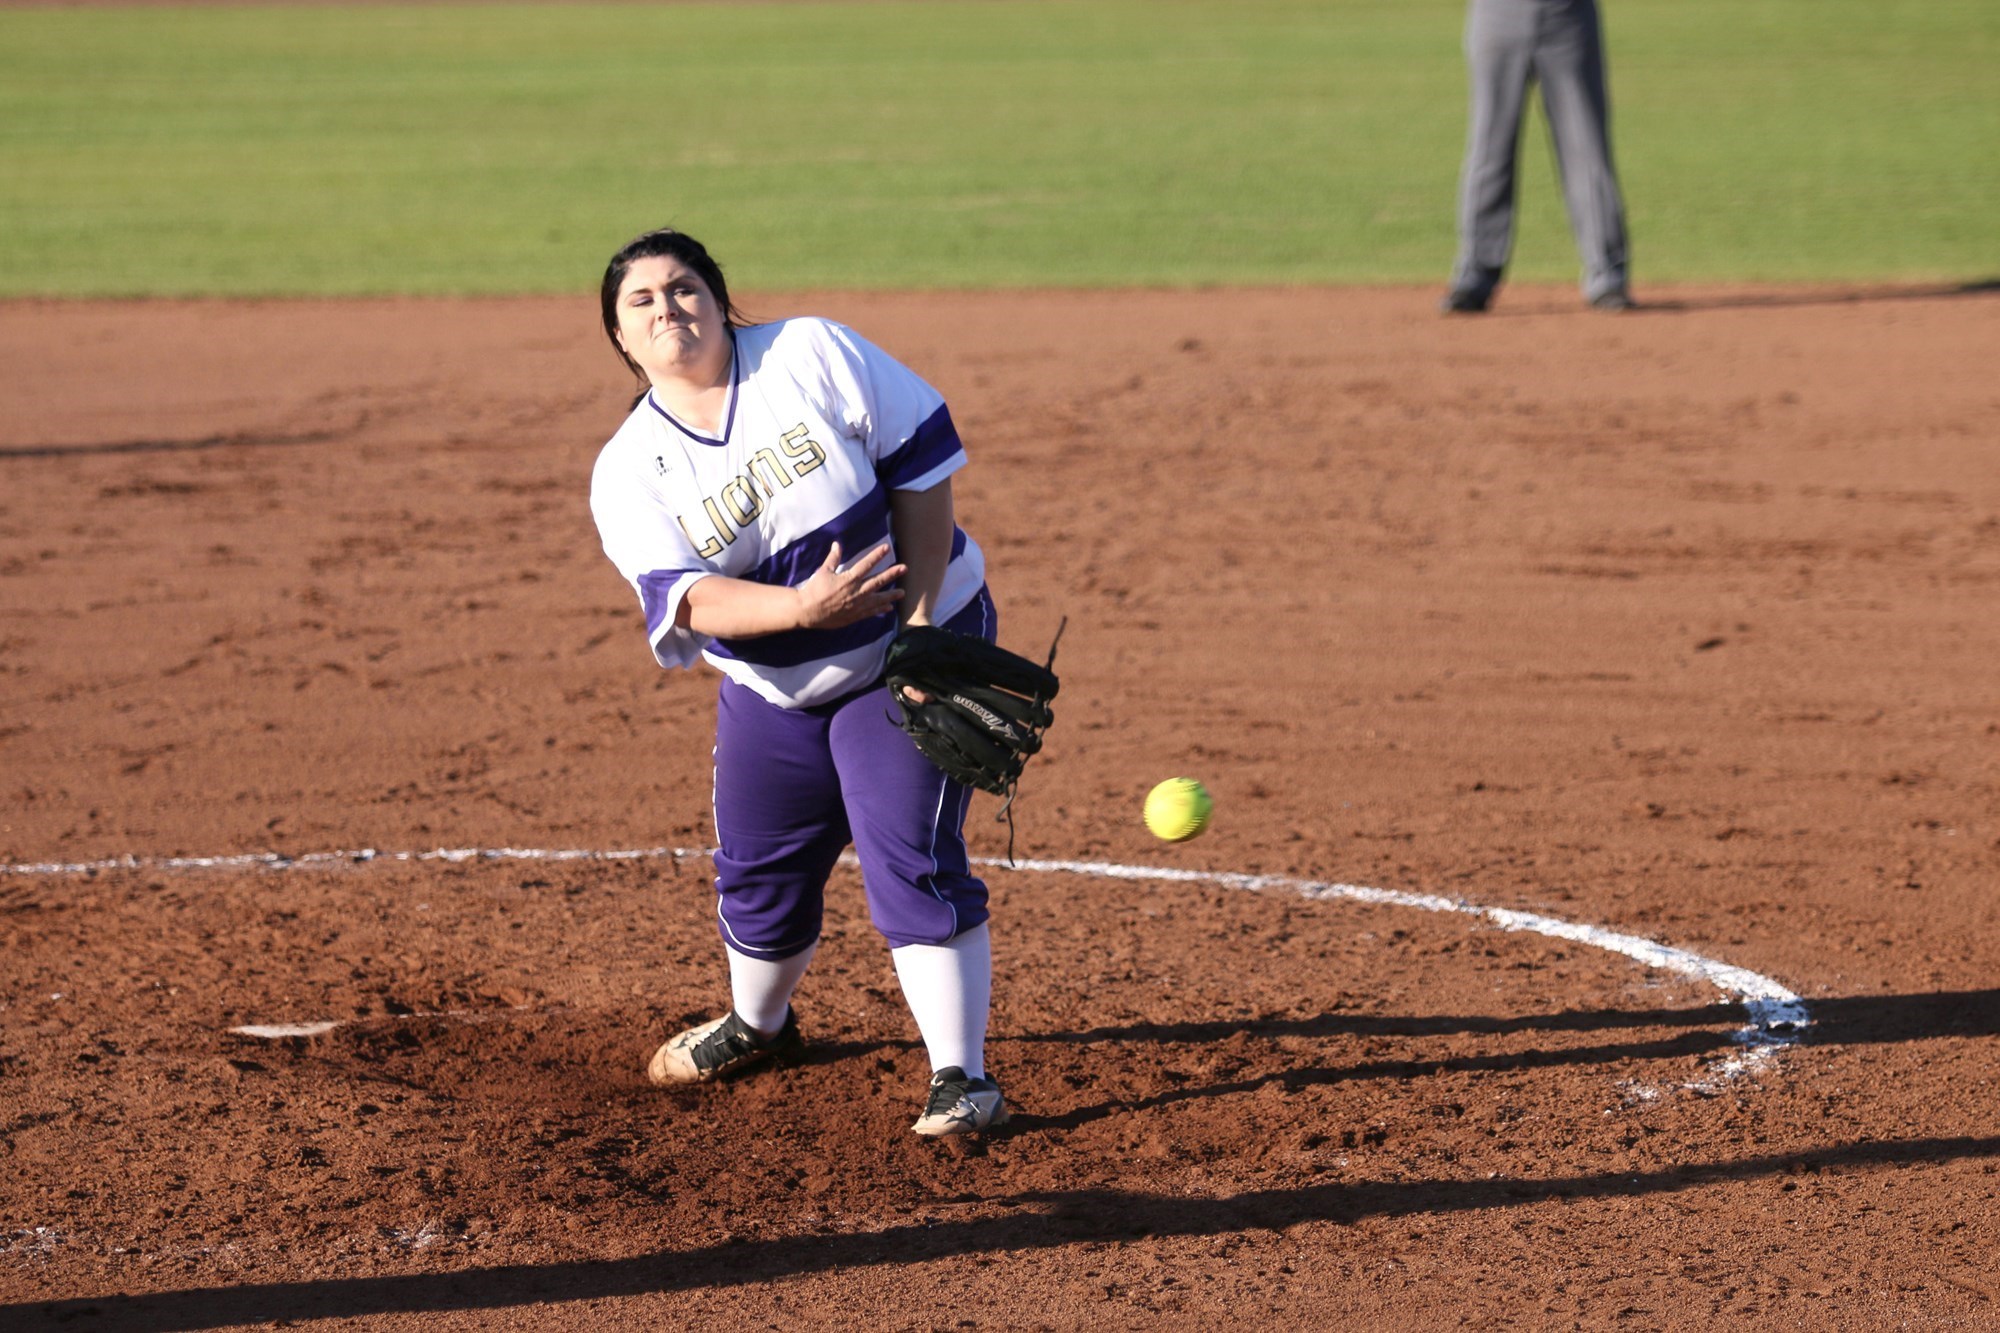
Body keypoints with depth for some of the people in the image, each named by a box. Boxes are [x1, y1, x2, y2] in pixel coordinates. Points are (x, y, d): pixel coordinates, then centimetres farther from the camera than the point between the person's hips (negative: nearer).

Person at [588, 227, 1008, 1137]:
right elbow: (681, 596, -21)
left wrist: (919, 617, -19)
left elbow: (922, 457, -12)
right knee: (759, 877, 15)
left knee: (912, 865, -15)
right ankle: (759, 1023, 45)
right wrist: (800, 608, -39)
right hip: (773, 690, 4)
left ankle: (961, 1077, -9)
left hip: (920, 646, -4)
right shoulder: (627, 471, -7)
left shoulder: (811, 355, -12)